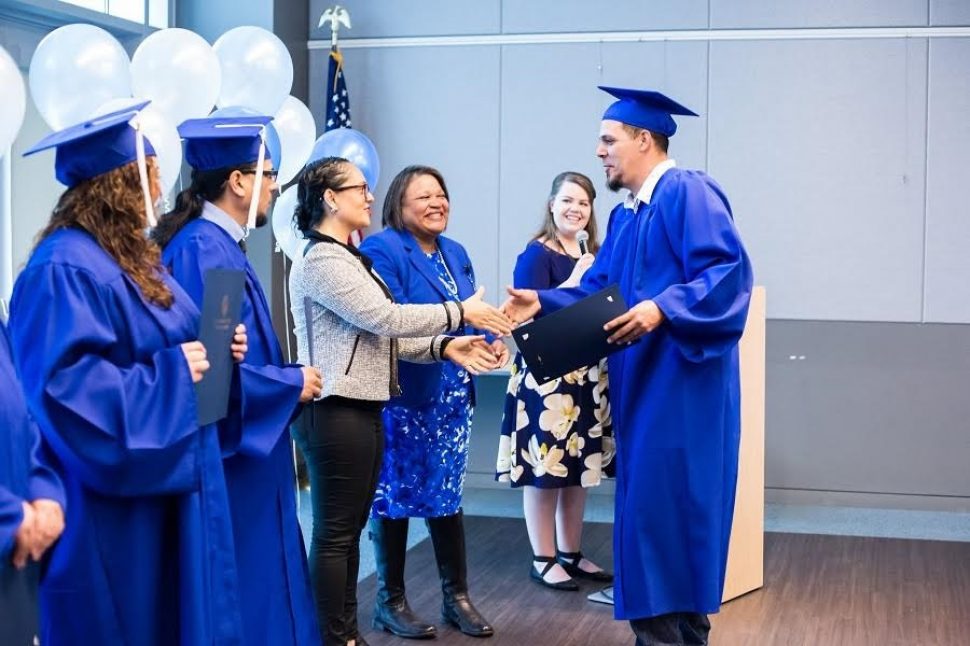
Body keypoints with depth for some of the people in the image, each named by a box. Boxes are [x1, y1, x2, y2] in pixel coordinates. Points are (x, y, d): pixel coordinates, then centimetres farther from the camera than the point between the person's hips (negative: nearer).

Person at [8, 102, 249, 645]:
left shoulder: (133, 256, 13)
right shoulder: (65, 267, -18)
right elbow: (63, 383, -26)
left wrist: (216, 350, 2)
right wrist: (169, 373, -22)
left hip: (166, 488, 10)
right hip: (114, 505, -10)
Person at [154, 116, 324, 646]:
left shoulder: (215, 243, 11)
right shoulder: (205, 251, -20)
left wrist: (287, 375, 11)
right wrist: (292, 383, -13)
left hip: (245, 451, 10)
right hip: (229, 453, -10)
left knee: (252, 576, 17)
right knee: (238, 594, 0)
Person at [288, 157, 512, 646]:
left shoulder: (350, 258, 18)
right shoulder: (321, 260, -13)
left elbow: (377, 335, 15)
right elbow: (383, 317, -20)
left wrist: (444, 346, 3)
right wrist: (460, 312, -13)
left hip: (363, 408, 10)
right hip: (336, 412, -10)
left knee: (349, 528, 14)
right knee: (335, 531, -3)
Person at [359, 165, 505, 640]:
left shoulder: (455, 253, 14)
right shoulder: (381, 250, -11)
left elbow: (468, 317, 14)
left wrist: (490, 341, -7)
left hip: (452, 394, 7)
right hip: (402, 394, -7)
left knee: (447, 492, 13)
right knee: (396, 494, 4)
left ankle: (456, 596, 22)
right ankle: (391, 601, 16)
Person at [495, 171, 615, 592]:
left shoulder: (592, 257, 14)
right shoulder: (536, 254, -8)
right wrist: (575, 283, -18)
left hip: (587, 375, 7)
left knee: (580, 467, 11)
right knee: (545, 468, -2)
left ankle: (571, 554, 22)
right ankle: (543, 560, 7)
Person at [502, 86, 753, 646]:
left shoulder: (688, 192, -12)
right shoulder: (625, 216, 18)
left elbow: (728, 271, -21)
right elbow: (596, 291, 16)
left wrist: (662, 309, -30)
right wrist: (542, 302, 3)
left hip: (682, 386, -10)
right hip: (642, 386, 10)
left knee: (664, 507, -7)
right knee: (654, 508, 13)